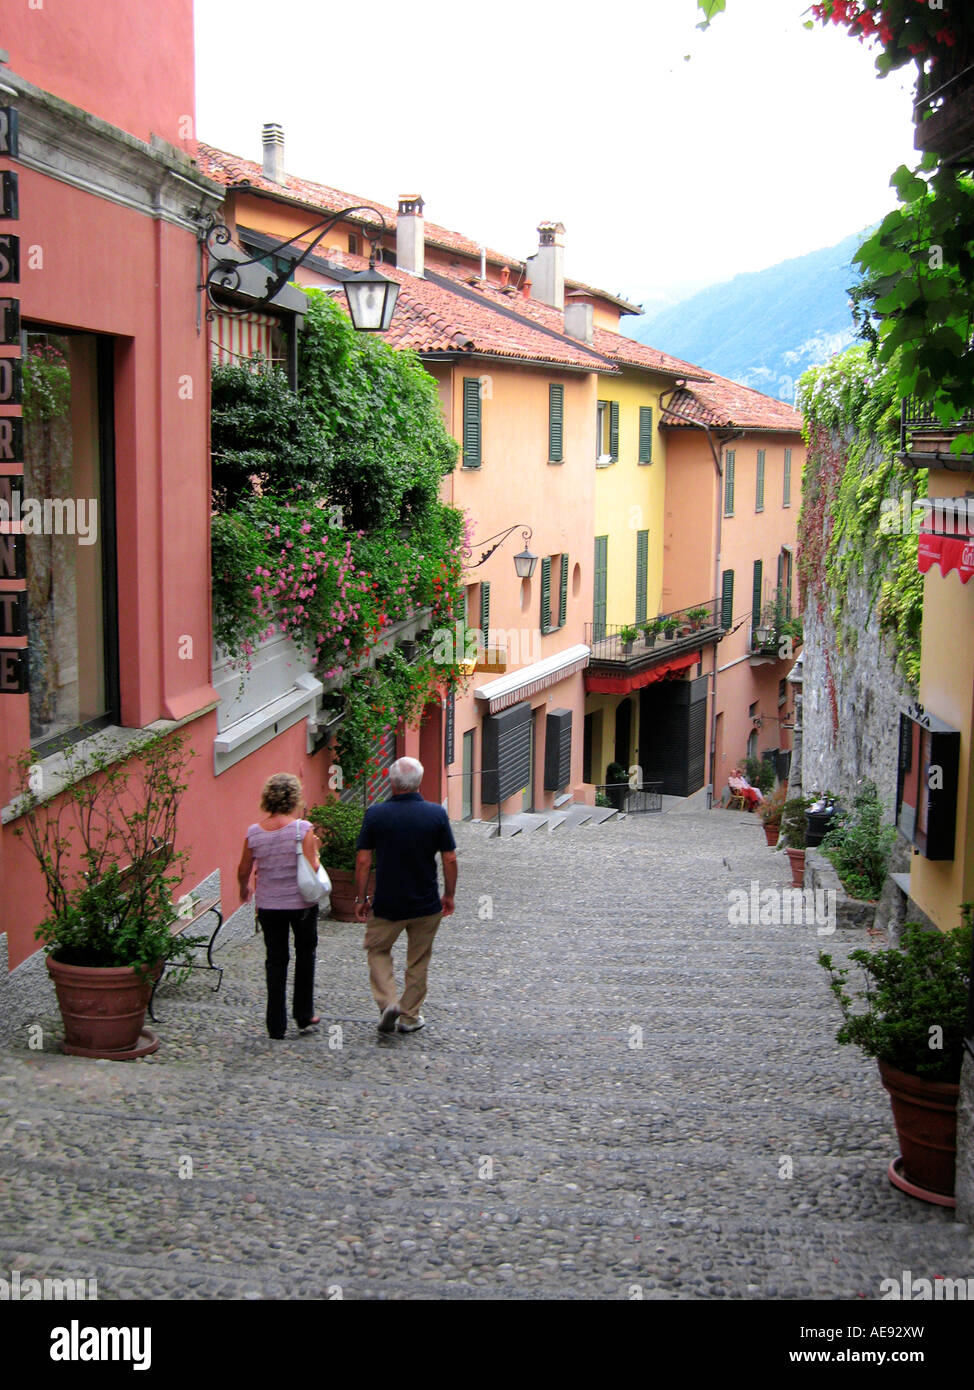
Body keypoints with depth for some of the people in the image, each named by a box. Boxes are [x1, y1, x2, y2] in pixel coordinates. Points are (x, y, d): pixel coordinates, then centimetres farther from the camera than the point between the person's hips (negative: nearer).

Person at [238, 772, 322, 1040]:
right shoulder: (303, 828, -15)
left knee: (276, 960, 11)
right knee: (305, 954, 19)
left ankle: (276, 1024, 11)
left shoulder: (254, 832, -5)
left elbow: (243, 870, 4)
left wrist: (244, 888, 24)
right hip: (301, 904, -2)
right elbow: (311, 868, -20)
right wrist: (315, 851, 1)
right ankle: (304, 1015, 23)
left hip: (268, 905, 2)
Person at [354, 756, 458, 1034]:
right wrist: (449, 895, 9)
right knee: (418, 962, 17)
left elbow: (363, 860, -8)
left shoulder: (375, 814, -10)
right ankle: (410, 1016, 24)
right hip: (427, 905, 1)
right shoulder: (436, 814, -8)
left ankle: (388, 1001, 1)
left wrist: (360, 898, 3)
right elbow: (450, 859, -4)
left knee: (377, 951, 20)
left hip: (387, 904, -1)